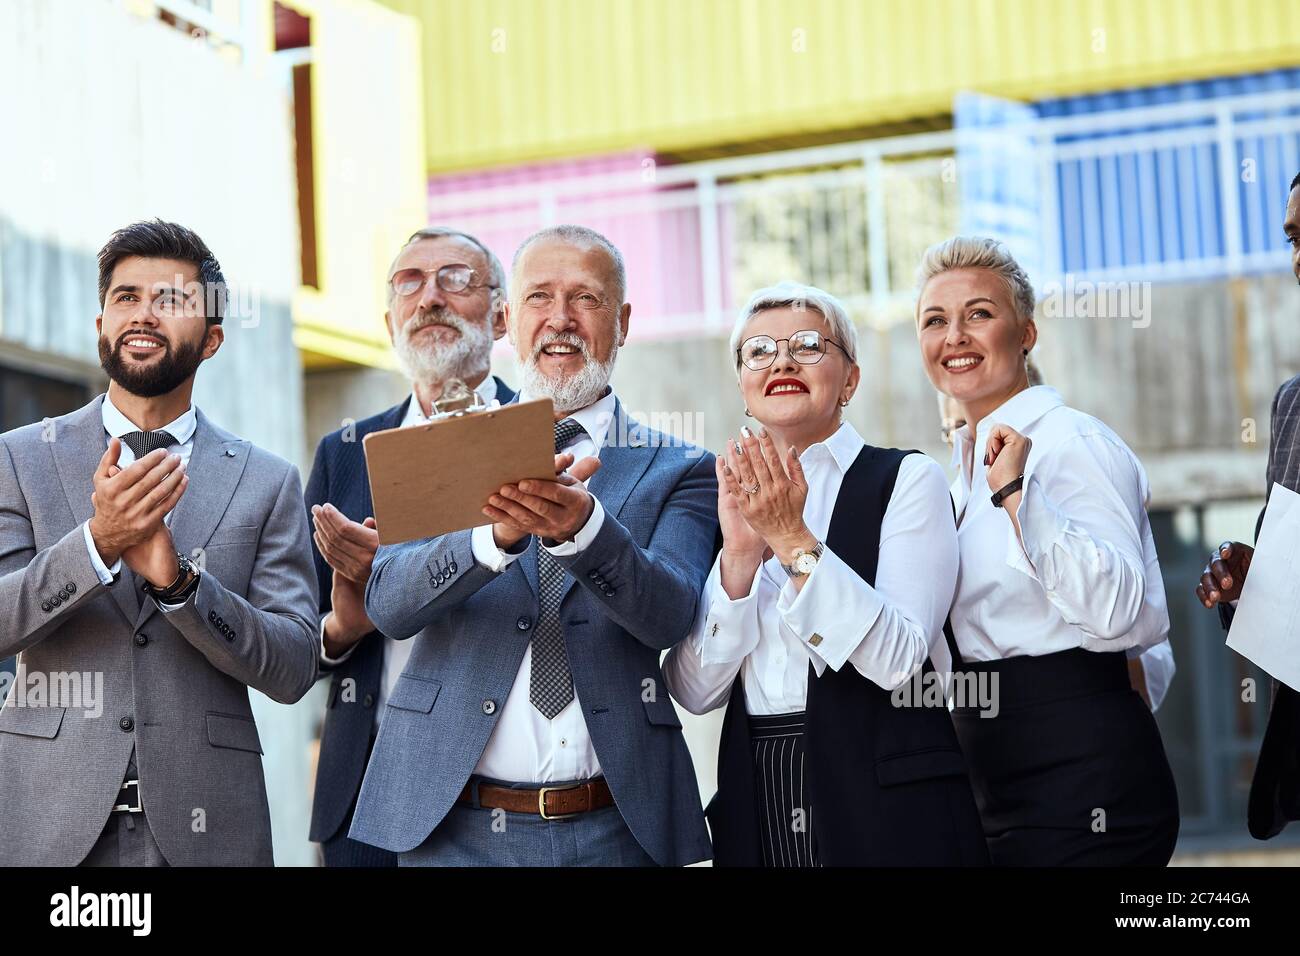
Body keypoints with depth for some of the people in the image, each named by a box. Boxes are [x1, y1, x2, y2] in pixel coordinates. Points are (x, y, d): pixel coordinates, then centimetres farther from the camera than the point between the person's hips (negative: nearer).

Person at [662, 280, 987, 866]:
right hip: (756, 806, 3)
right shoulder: (730, 500, 9)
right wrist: (741, 552, -13)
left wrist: (793, 539, -19)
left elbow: (898, 659, -15)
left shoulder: (905, 480, -2)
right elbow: (695, 692, -2)